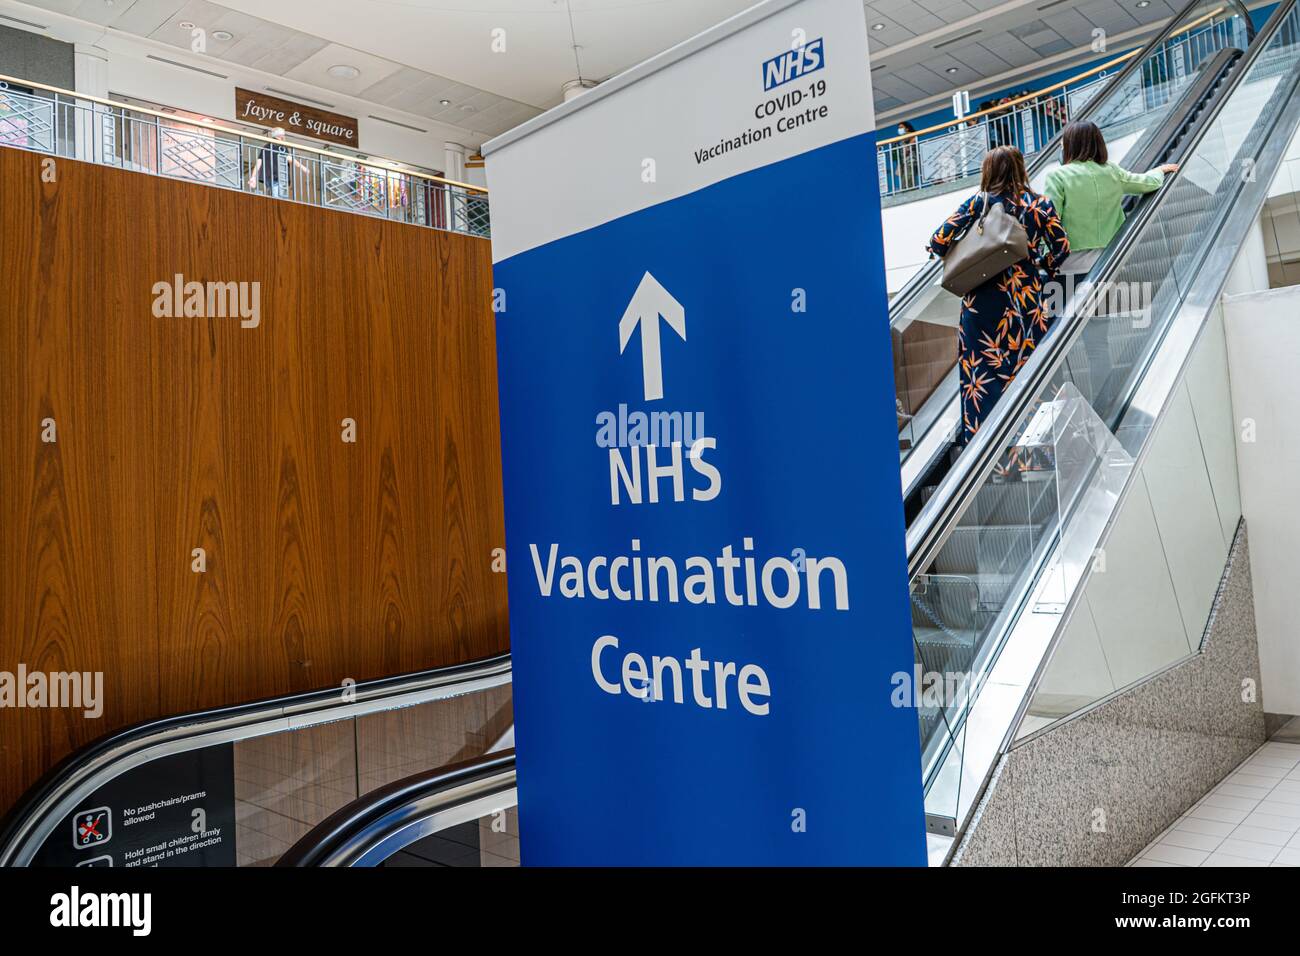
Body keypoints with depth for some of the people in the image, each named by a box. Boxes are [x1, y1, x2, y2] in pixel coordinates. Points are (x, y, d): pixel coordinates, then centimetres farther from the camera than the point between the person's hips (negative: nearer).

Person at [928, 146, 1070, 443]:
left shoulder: (978, 203, -1)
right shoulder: (1041, 205, 3)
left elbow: (939, 241, -7)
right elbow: (1062, 249, 2)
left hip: (982, 300, -1)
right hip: (1027, 300, 1)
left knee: (981, 371, 5)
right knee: (1028, 366, 8)